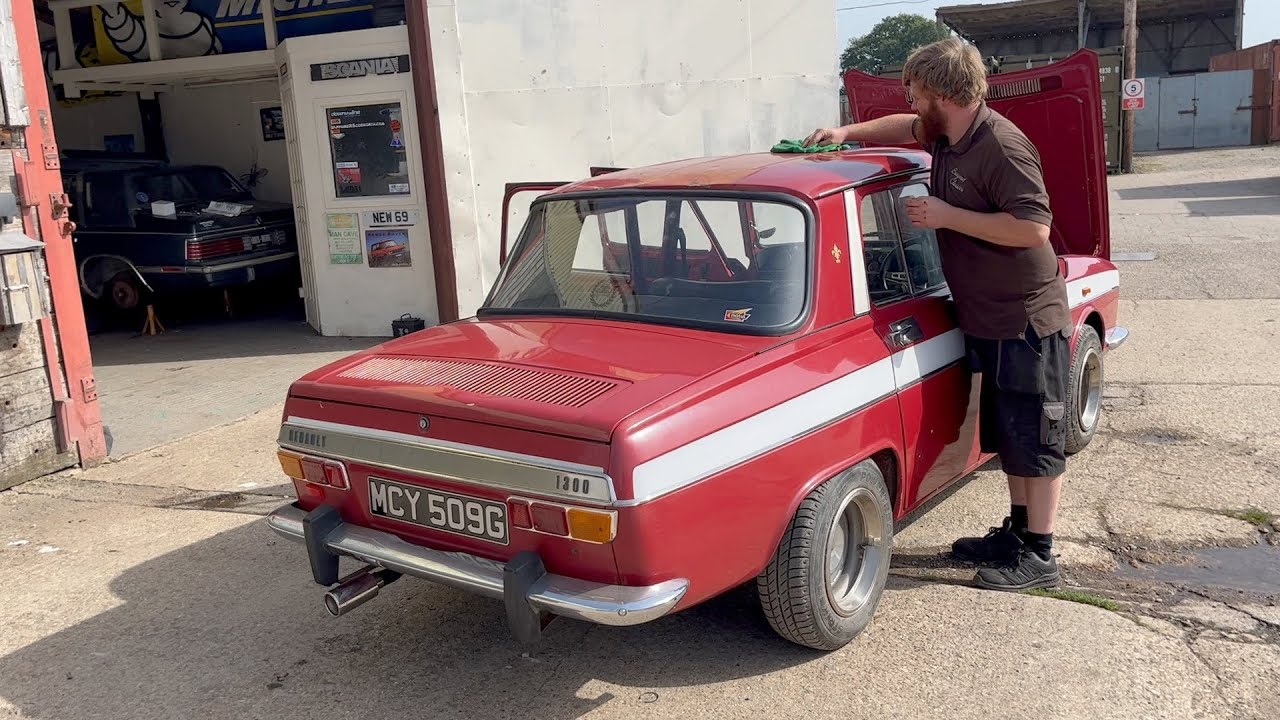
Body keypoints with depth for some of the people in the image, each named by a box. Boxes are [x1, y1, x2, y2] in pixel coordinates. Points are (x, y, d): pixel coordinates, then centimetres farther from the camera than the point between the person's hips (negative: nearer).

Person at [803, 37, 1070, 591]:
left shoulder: (1002, 146, -22)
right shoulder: (948, 135, 6)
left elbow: (1034, 228, -29)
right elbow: (905, 127, 28)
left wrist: (946, 215, -24)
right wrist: (847, 132, 16)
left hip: (1027, 320, -9)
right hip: (987, 319, 9)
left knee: (1035, 437, 1)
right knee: (1006, 431, 18)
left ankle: (1040, 556, 12)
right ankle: (1018, 530, 32)